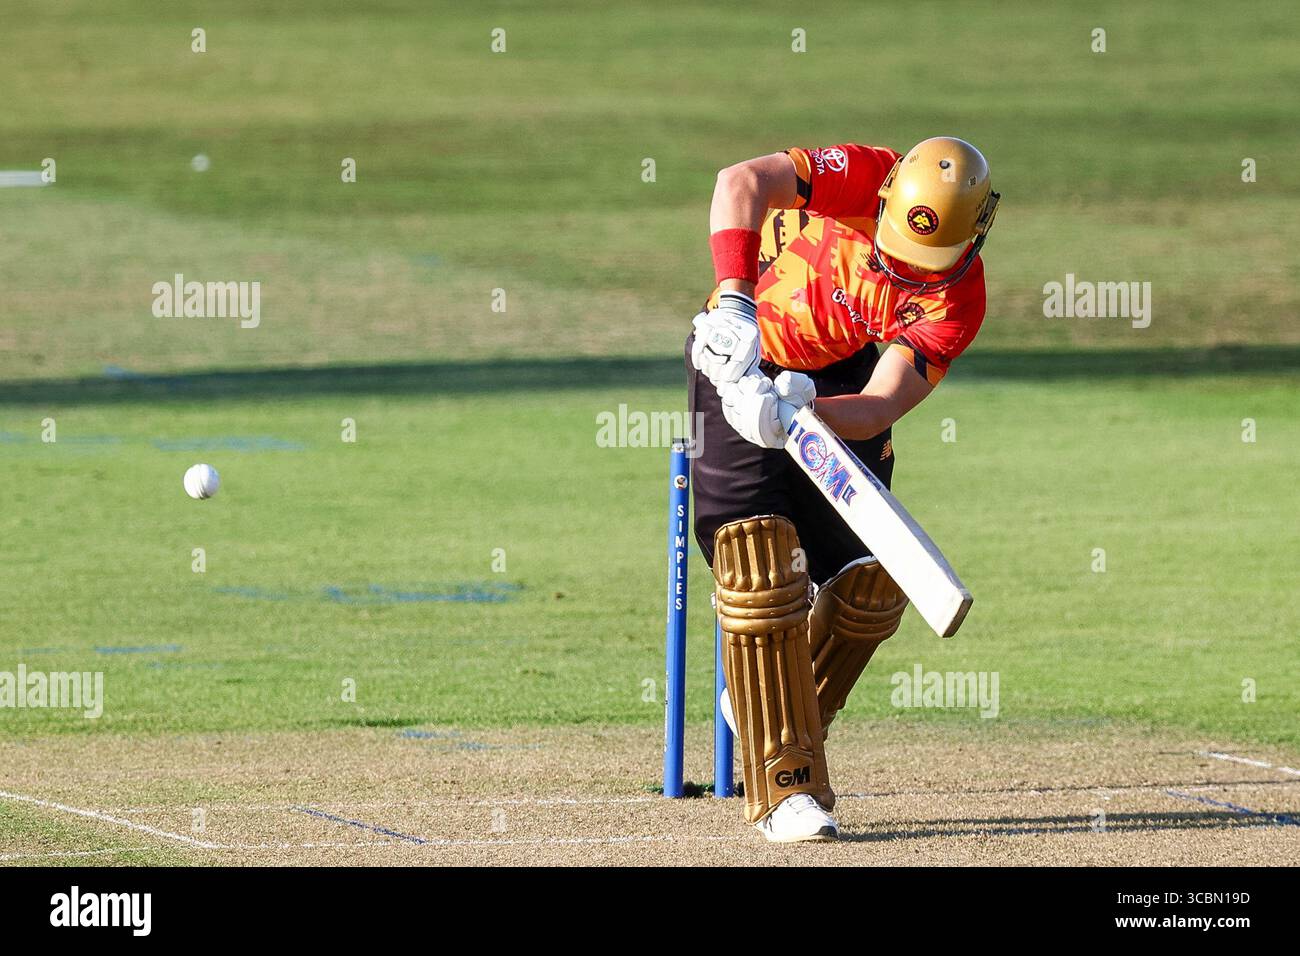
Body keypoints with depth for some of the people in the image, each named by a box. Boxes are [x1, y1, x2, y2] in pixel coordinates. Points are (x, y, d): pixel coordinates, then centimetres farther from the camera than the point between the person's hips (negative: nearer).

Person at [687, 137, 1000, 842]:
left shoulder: (955, 300, -21)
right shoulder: (863, 178, -26)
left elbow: (881, 407, -31)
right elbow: (743, 184, -41)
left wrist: (801, 407, -49)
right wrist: (737, 305, -50)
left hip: (841, 385, 4)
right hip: (742, 359, -4)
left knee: (872, 580, 0)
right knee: (761, 564, -17)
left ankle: (777, 711, 28)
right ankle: (786, 786, -17)